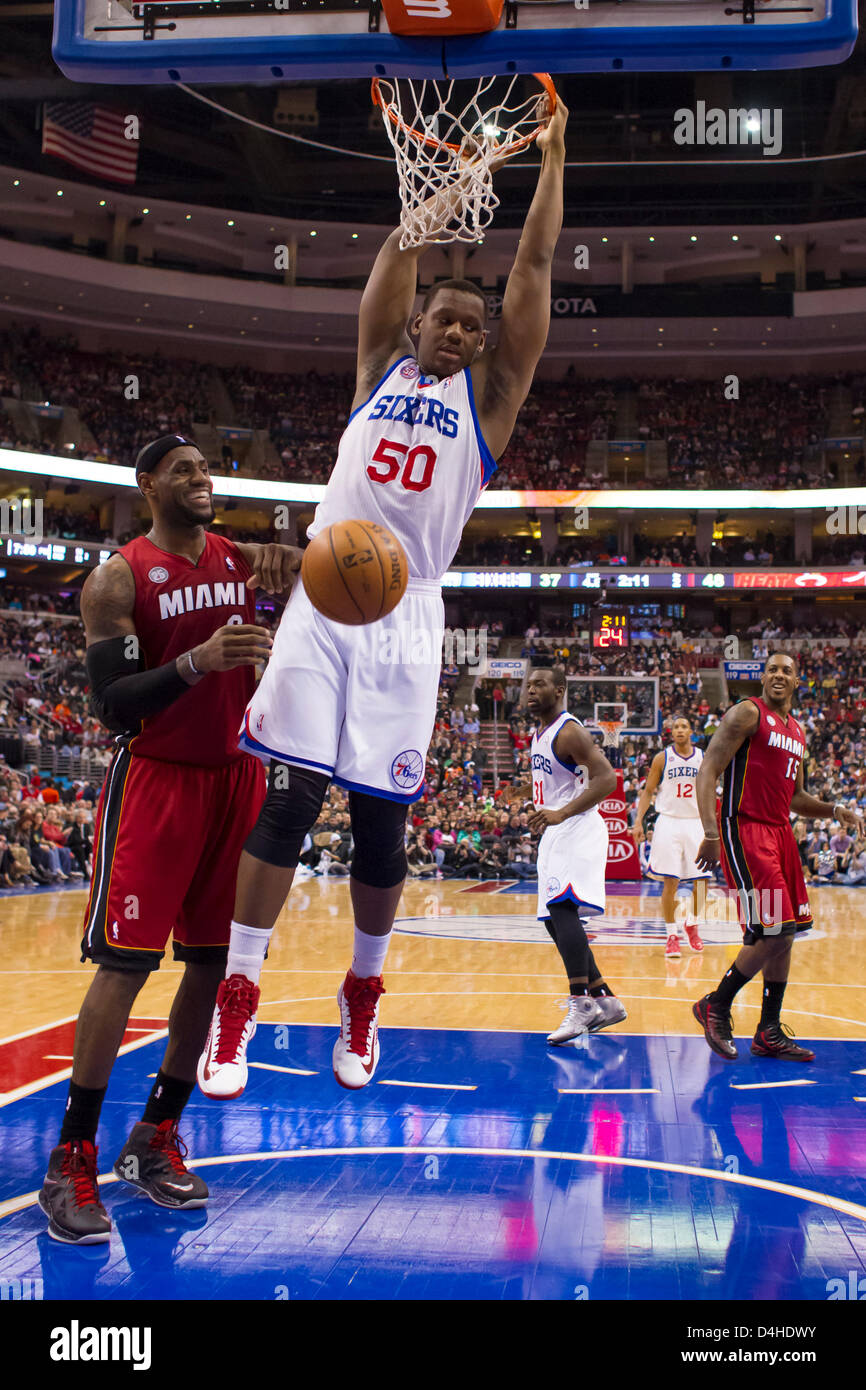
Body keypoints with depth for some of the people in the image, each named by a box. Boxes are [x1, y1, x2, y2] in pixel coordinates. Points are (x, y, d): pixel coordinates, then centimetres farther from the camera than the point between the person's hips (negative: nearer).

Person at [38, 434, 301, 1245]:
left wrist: (290, 563, -18)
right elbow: (111, 705, -15)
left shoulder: (241, 560, 7)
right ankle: (71, 1163, 1)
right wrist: (198, 661, -30)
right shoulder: (117, 580, -7)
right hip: (156, 778, -5)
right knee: (125, 962, -9)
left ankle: (155, 1139, 20)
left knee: (213, 961, 6)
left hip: (236, 775, 5)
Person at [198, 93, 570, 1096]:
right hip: (322, 600, 1)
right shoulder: (381, 366, 16)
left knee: (380, 818, 2)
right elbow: (404, 246, 12)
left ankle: (363, 998, 20)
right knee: (287, 799, -5)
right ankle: (236, 1001, 2)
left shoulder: (488, 393, 12)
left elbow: (534, 269, 9)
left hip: (406, 616, 0)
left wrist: (551, 155, 10)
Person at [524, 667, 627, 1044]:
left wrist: (561, 814, -30)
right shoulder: (539, 732, 17)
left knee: (561, 906, -27)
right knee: (555, 921, 9)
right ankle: (605, 1001, 15)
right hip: (554, 834, 11)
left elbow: (607, 778, -23)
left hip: (576, 829, -11)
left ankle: (582, 1004, -31)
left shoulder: (570, 732, -13)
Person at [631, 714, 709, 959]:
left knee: (702, 879, 0)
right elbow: (648, 791, 3)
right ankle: (672, 934, 3)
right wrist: (638, 821, -6)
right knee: (670, 881, -6)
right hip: (669, 822, -2)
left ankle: (692, 924, 24)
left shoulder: (703, 758, 5)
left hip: (696, 822, 2)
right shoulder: (662, 758, 0)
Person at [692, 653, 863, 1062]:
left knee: (785, 935, 8)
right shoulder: (747, 713, -6)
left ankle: (770, 1032, 17)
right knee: (773, 932, -13)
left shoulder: (797, 732, 18)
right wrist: (711, 834, -24)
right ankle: (716, 1007, 6)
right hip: (745, 829, -9)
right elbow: (707, 771, -14)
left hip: (780, 832, 9)